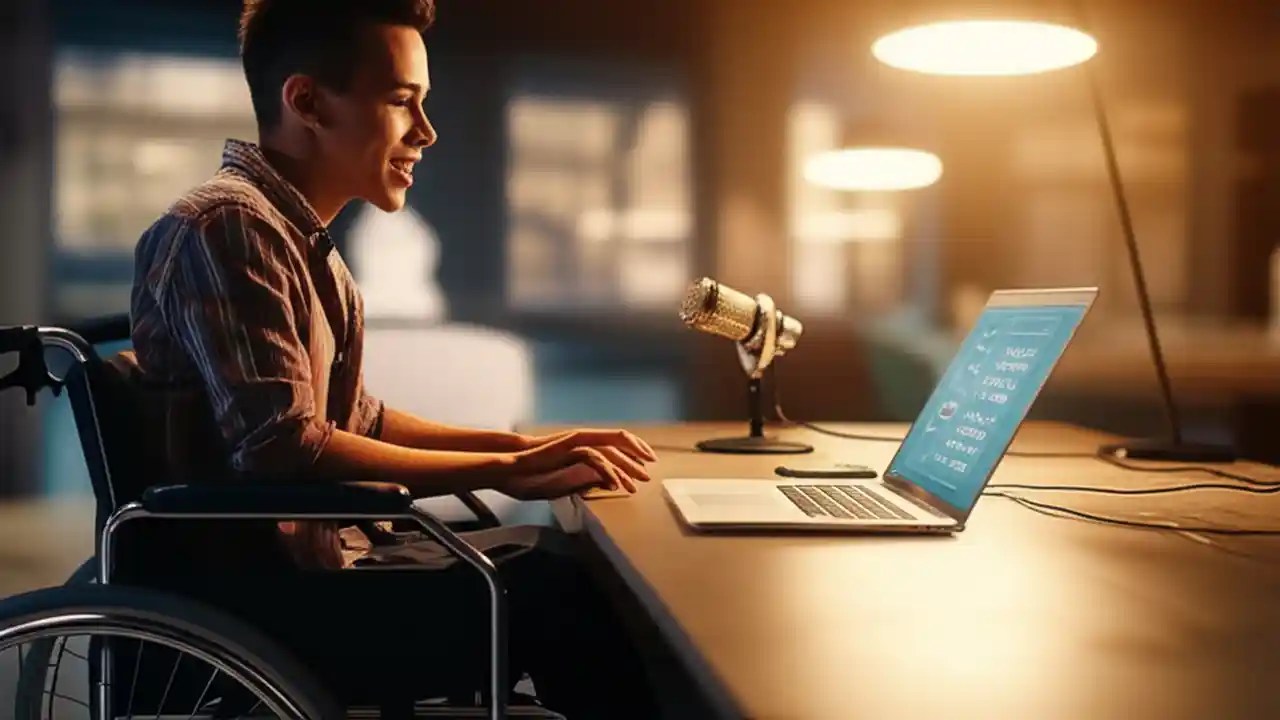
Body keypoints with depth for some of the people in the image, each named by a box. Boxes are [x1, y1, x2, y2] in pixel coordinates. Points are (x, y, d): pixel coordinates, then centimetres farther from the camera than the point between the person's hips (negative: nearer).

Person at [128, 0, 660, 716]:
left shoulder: (306, 242, 16)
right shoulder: (228, 228, -16)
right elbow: (286, 452, -25)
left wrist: (528, 444, 9)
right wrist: (508, 470, -21)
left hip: (311, 558, 10)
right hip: (254, 590, -10)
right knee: (563, 595, -20)